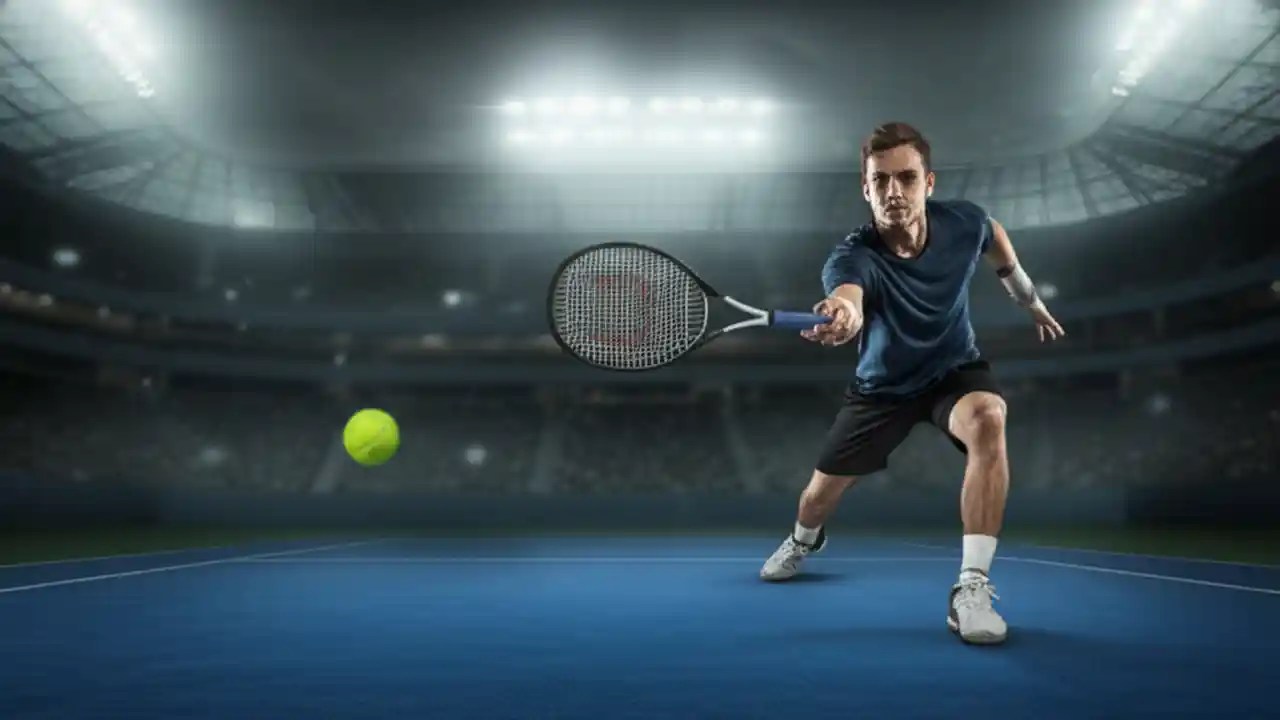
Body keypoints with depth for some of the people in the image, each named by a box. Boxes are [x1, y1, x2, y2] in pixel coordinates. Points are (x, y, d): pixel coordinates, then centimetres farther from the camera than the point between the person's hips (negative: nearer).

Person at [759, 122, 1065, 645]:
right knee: (822, 490, 9)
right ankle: (803, 541, 50)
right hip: (882, 386, 0)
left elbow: (997, 242, 5)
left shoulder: (963, 222, -22)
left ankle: (972, 588, -30)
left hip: (956, 370, 1)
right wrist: (840, 315, -84)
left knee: (987, 421, -35)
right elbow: (846, 296, -59)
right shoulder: (852, 258, -33)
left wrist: (1031, 302, 19)